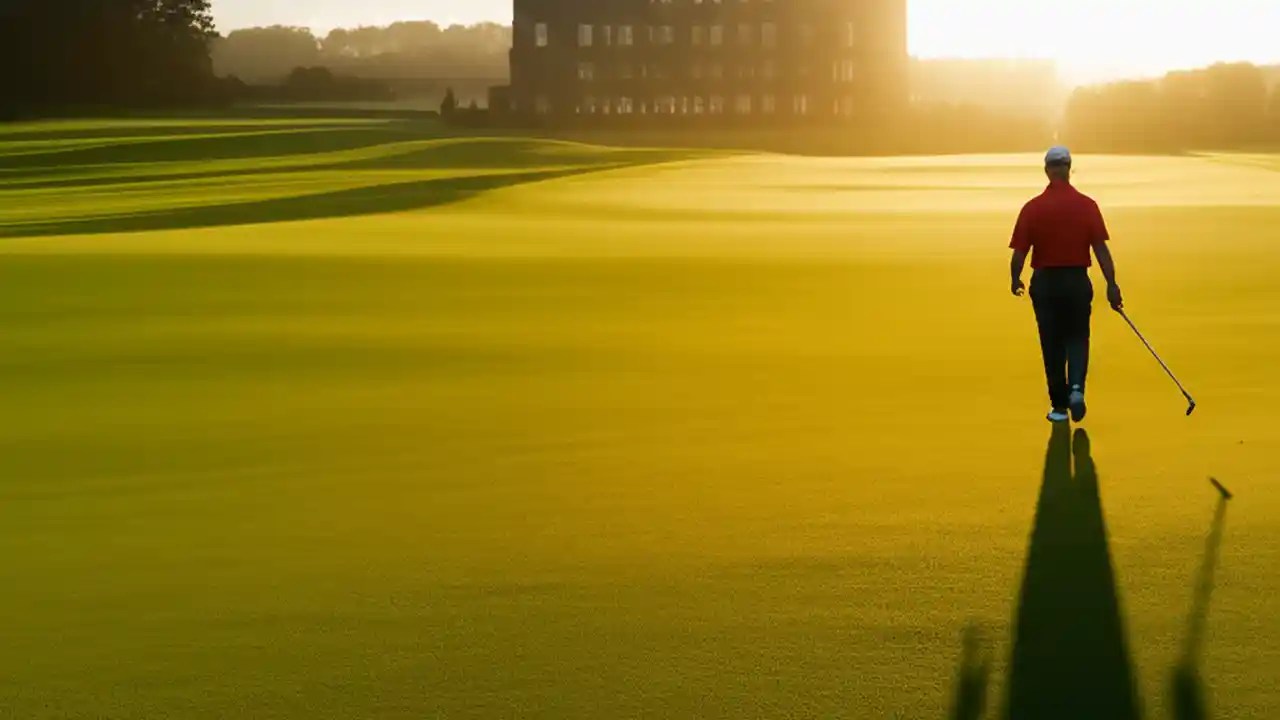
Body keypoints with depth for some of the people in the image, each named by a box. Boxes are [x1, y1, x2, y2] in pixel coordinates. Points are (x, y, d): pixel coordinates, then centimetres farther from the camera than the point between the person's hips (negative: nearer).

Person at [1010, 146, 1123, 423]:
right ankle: (1076, 387, -11)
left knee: (1053, 344, 10)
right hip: (1077, 281, 0)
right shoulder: (1086, 205, -7)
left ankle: (1059, 405, 12)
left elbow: (1020, 251, -7)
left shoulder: (1032, 208, -8)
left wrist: (1016, 280, 10)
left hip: (1045, 283, 0)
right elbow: (1101, 248, -10)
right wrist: (1112, 285, -7)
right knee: (1077, 339, 13)